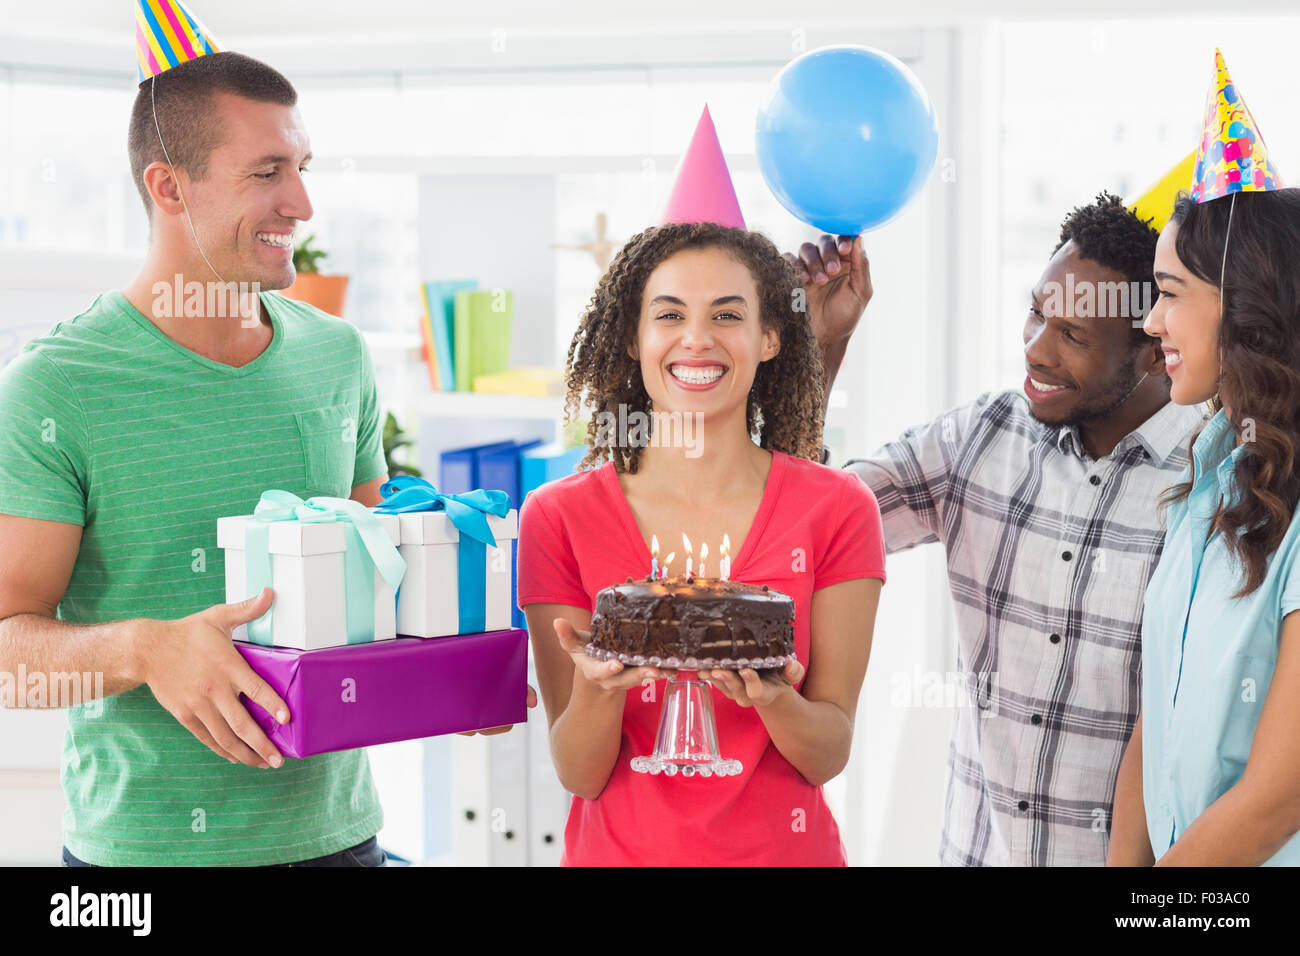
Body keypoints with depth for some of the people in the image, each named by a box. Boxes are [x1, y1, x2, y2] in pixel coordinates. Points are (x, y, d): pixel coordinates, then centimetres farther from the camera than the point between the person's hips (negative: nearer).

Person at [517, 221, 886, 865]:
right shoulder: (558, 517, -10)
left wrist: (773, 699, -28)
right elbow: (579, 775, -9)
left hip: (784, 851, 0)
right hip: (619, 850, 0)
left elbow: (830, 755, -9)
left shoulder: (836, 509, -9)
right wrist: (599, 686, -28)